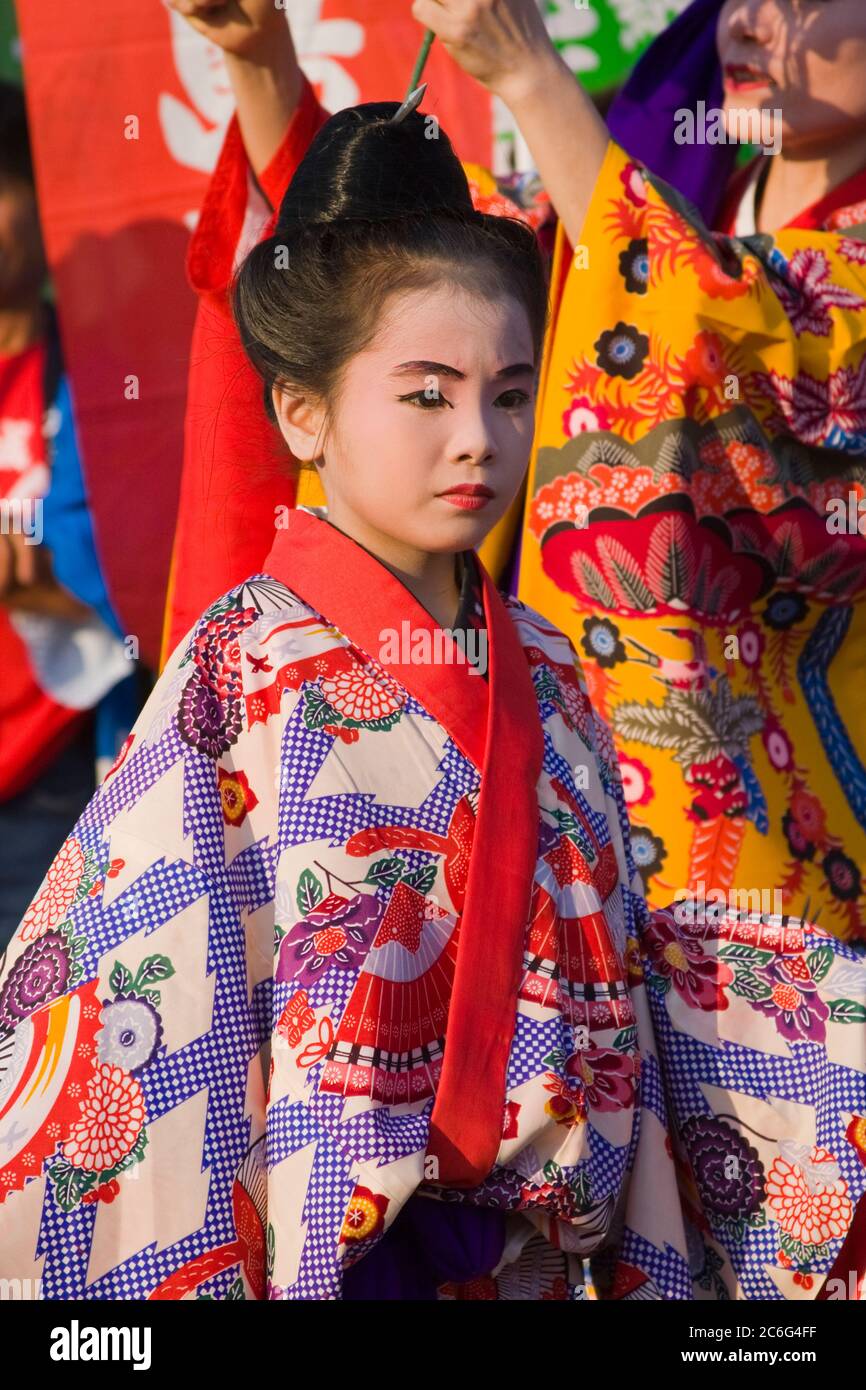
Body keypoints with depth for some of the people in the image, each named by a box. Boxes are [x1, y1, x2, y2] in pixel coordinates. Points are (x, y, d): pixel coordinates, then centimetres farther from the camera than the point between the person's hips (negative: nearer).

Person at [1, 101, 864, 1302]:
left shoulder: (541, 671, 3)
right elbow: (135, 972, -13)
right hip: (330, 1240, -5)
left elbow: (613, 959, 10)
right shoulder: (243, 671, -12)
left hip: (539, 1247, 5)